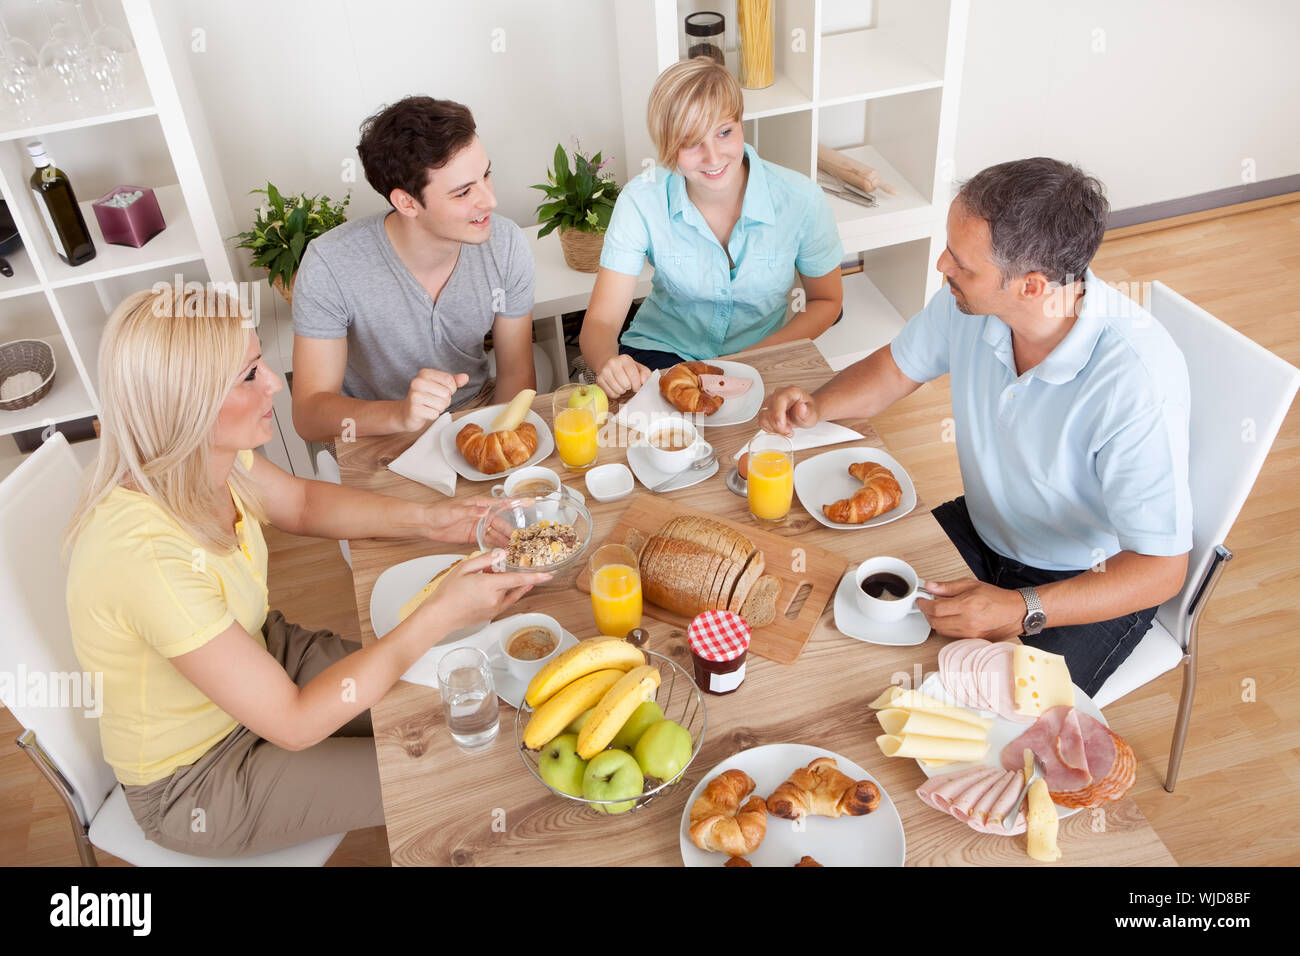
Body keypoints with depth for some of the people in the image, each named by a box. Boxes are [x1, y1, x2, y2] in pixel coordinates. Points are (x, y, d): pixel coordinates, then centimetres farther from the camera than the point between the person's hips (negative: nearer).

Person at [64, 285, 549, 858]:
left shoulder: (199, 453, -17)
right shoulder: (147, 556, -40)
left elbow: (302, 501, 5)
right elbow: (293, 724, -31)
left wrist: (425, 520, -10)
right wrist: (442, 614, -31)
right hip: (195, 780, -6)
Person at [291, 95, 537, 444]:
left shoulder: (507, 245, -12)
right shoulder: (330, 265, -22)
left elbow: (517, 373, -1)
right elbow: (308, 416, -21)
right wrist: (402, 415, -39)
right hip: (374, 432, -3)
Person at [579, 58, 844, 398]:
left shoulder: (802, 201, -15)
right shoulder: (640, 202, -15)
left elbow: (826, 301, 1)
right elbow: (599, 322, -15)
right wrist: (608, 362, -41)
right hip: (661, 353, -1)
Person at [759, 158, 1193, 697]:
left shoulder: (1139, 379, -34)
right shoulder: (969, 303, -17)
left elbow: (1161, 569, -29)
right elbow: (897, 367, 4)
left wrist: (1023, 611, -41)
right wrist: (817, 407, -15)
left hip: (1097, 583, -5)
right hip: (984, 533, 6)